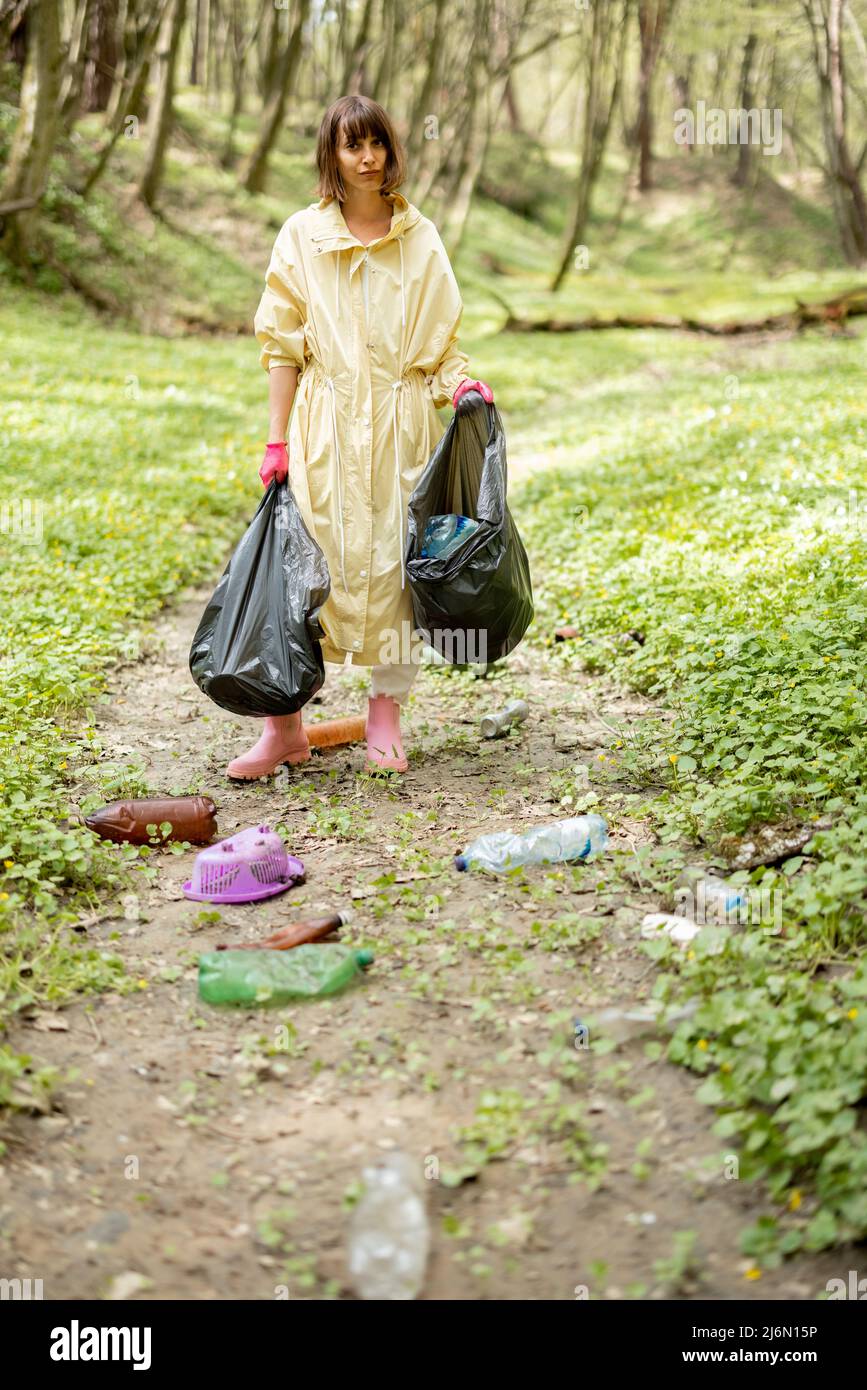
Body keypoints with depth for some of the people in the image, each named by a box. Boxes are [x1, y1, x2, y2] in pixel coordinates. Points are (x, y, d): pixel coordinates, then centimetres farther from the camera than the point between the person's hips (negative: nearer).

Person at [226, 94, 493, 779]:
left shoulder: (419, 236, 10)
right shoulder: (303, 234, 5)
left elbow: (440, 337, 15)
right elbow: (282, 344, 5)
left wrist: (458, 383, -6)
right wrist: (277, 439, -1)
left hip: (401, 421, 1)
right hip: (326, 421, -1)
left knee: (395, 562, 2)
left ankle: (386, 711, 16)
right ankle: (286, 724, 6)